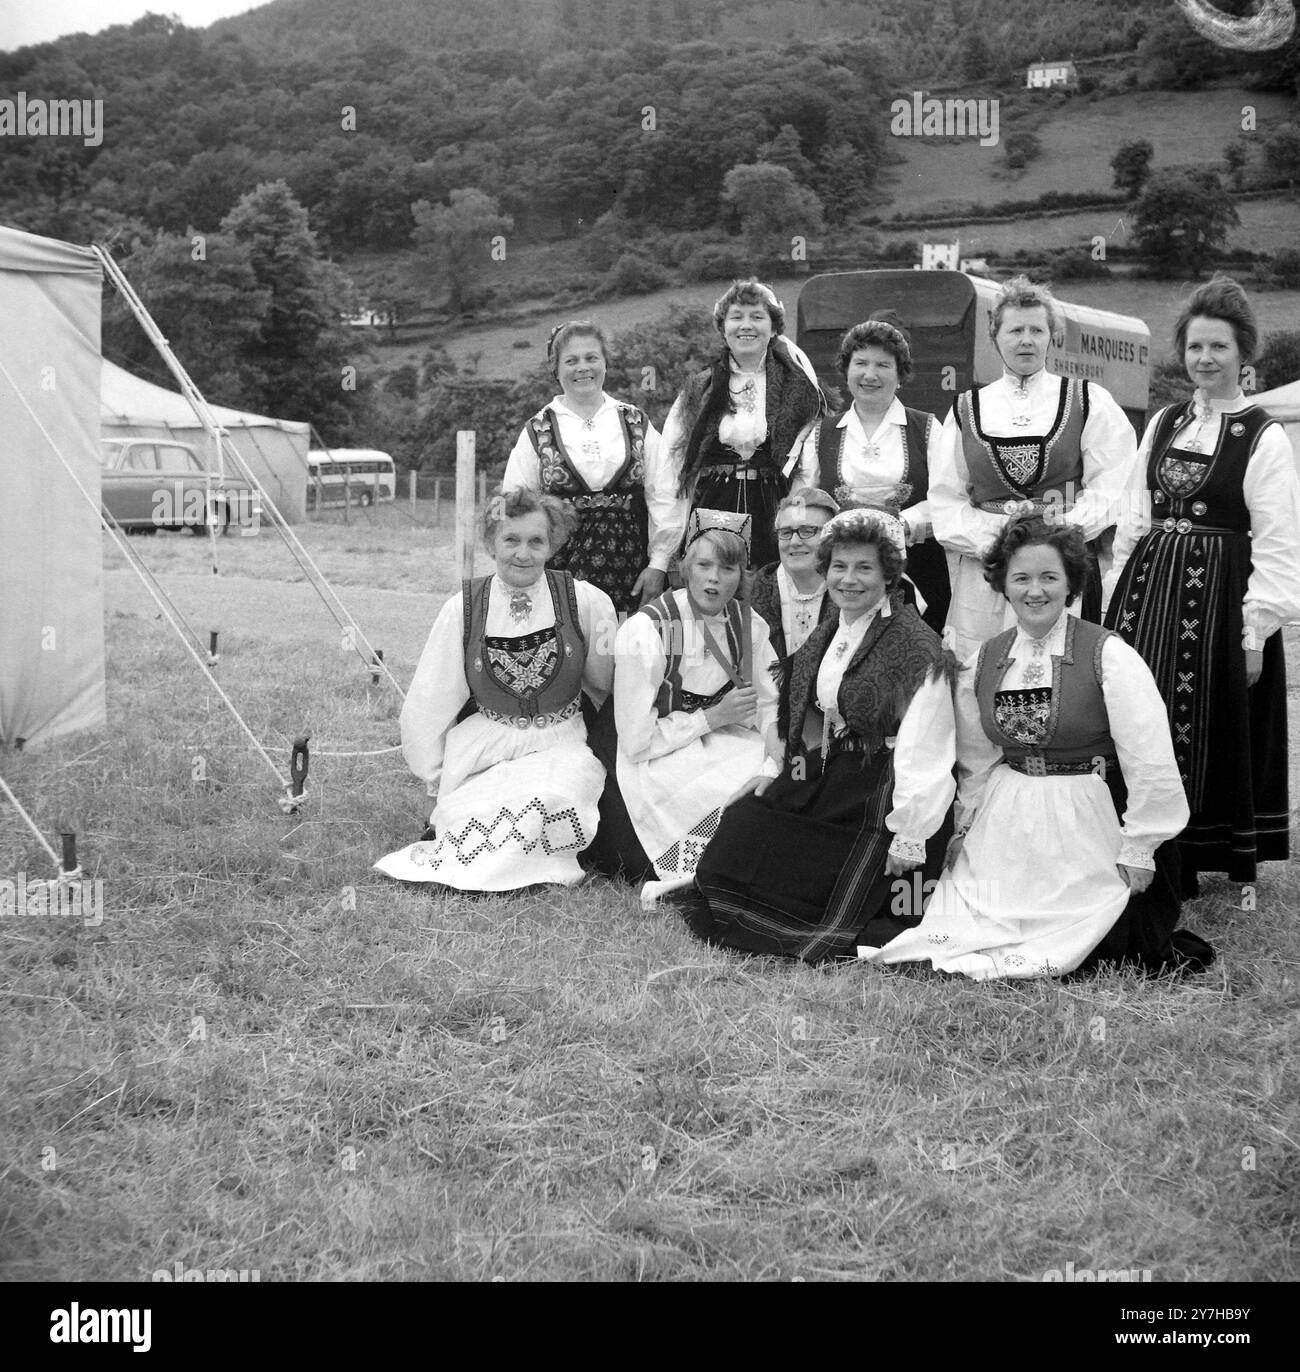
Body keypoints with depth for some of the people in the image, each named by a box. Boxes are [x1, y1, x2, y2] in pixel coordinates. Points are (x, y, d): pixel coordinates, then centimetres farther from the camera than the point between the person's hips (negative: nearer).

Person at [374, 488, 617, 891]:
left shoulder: (587, 602, -6)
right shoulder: (464, 608, -4)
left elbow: (608, 688, 13)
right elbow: (426, 705, 6)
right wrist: (437, 779, 9)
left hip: (560, 750, 0)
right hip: (484, 748, 0)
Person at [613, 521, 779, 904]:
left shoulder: (748, 624, 2)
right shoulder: (645, 630, -15)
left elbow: (771, 710, 4)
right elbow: (636, 742, -16)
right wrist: (714, 717, -15)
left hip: (729, 747, 6)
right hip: (662, 762, -6)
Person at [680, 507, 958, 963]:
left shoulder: (917, 649, -15)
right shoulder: (823, 637, 13)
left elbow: (923, 753, -18)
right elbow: (800, 716, 22)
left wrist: (908, 839, -20)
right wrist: (773, 768, 9)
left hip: (875, 804, -8)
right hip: (816, 783, 8)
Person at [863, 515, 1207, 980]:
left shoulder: (1108, 655, -11)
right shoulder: (984, 662, 6)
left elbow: (1150, 766, -13)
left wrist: (1137, 854, -12)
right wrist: (964, 828, 14)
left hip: (1086, 831, -4)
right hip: (1006, 829, 5)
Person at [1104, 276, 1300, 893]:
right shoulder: (1163, 423, 12)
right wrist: (1116, 598, 9)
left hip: (1216, 599, -5)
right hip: (1149, 591, 5)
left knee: (1210, 735, 2)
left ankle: (1224, 860, 17)